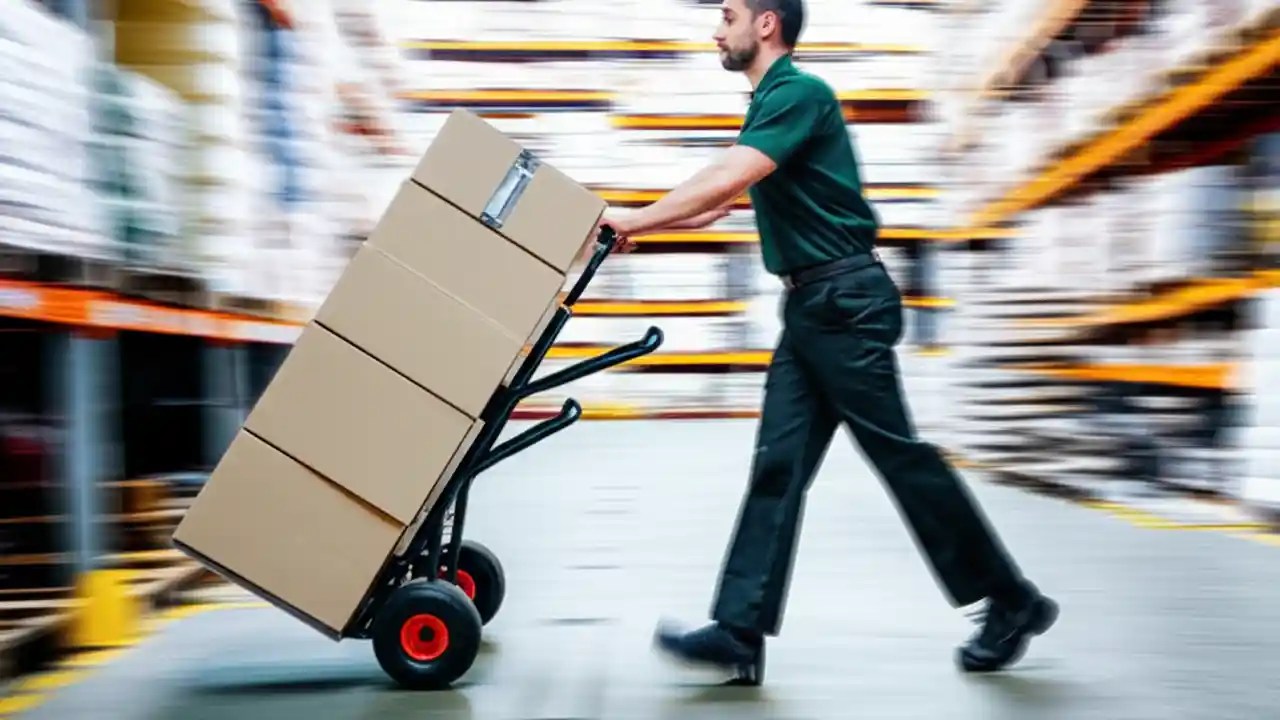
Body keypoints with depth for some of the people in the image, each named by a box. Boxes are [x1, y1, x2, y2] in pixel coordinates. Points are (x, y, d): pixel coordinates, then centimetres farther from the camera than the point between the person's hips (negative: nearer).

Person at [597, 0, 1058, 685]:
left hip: (846, 301, -10)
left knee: (900, 454, -3)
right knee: (777, 464, 3)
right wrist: (636, 224, 19)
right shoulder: (771, 101, 19)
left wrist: (635, 219, -14)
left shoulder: (800, 93, -12)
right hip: (811, 305, 10)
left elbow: (722, 181, -21)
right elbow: (715, 199, 24)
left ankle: (1010, 600, 12)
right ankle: (740, 631, 4)